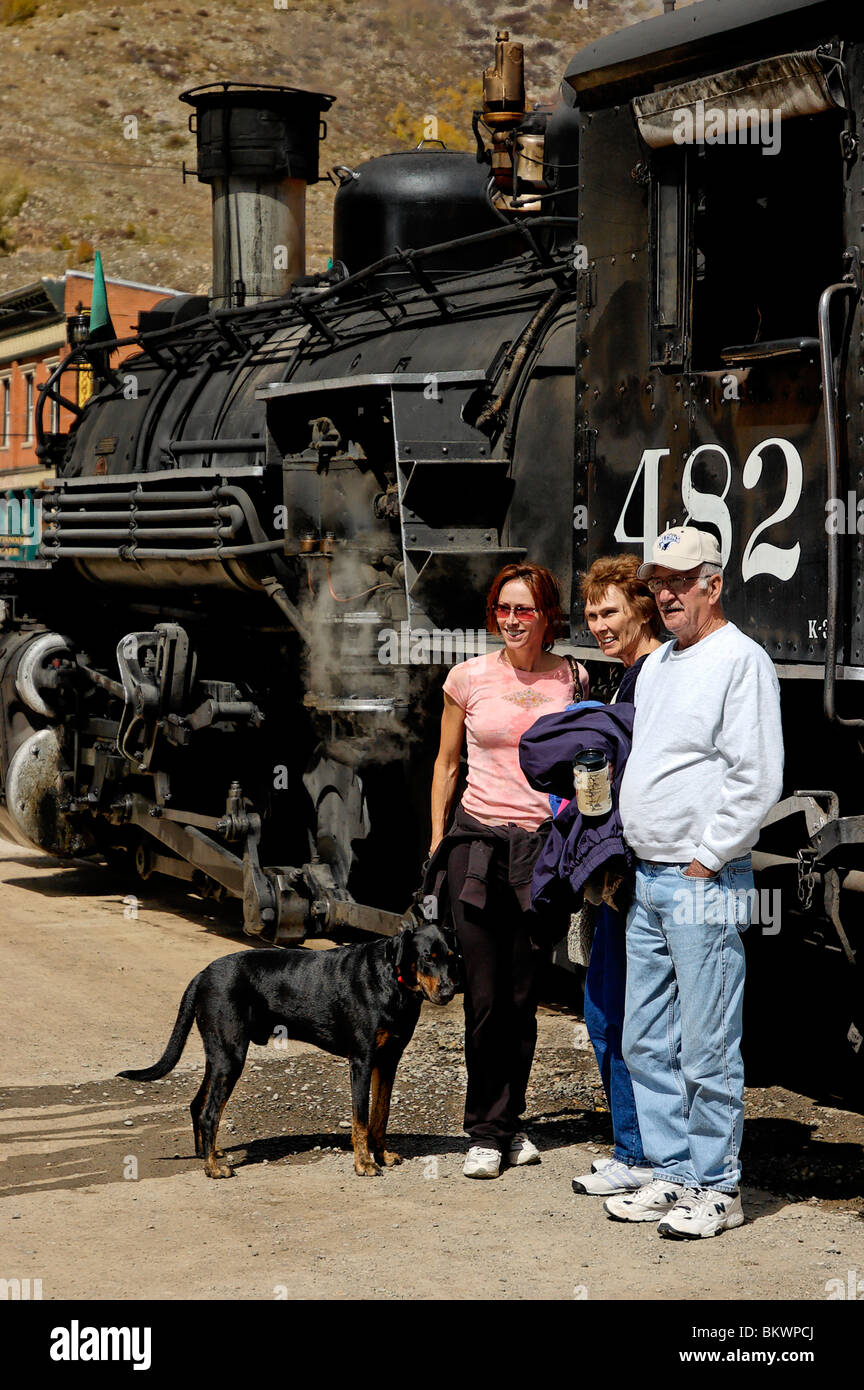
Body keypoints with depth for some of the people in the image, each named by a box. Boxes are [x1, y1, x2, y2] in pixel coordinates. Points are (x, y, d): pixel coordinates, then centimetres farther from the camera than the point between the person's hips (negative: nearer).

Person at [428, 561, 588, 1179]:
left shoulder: (572, 678, 3)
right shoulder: (469, 678, 0)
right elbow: (446, 763, 10)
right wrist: (437, 843, 7)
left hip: (544, 844, 1)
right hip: (478, 840, -1)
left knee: (523, 999, 5)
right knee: (484, 997, -2)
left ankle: (506, 1122, 20)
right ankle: (486, 1132, 10)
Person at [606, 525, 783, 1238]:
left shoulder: (740, 659, -10)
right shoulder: (656, 665, 17)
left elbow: (756, 778, -16)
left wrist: (707, 858, -14)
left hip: (705, 883, -9)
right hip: (648, 882, 9)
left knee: (708, 1050, -4)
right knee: (647, 1044, 12)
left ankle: (718, 1189, 5)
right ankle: (675, 1174, 21)